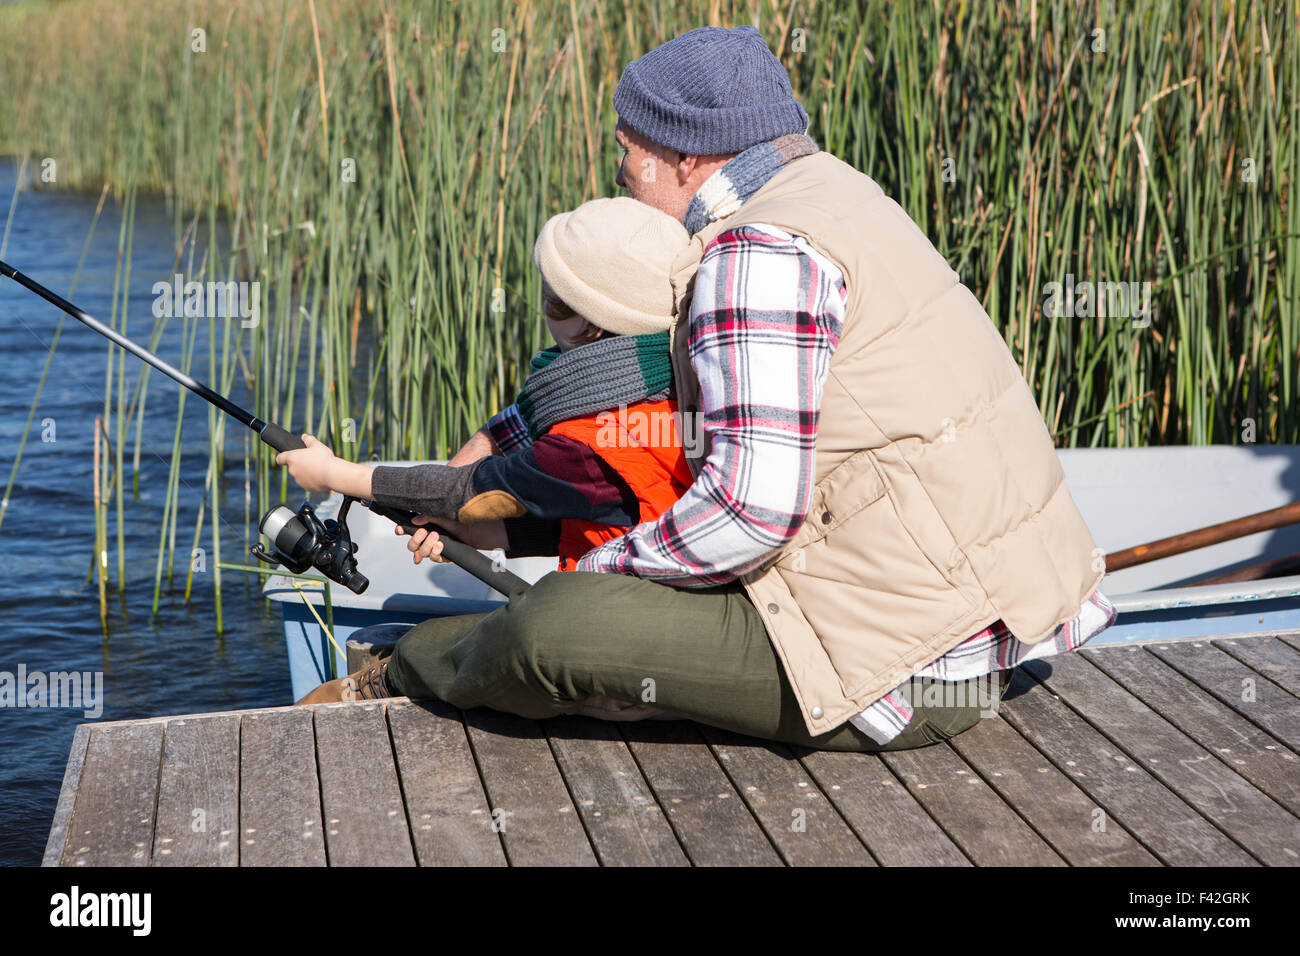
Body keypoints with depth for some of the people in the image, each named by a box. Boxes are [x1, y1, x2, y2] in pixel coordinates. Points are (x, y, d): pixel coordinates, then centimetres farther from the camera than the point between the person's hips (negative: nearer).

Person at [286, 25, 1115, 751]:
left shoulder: (759, 254, -19)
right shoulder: (819, 186, 13)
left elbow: (754, 503, -27)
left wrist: (596, 577, -10)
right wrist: (489, 450, 19)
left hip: (909, 670, -10)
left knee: (555, 626, -10)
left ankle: (400, 678, 20)